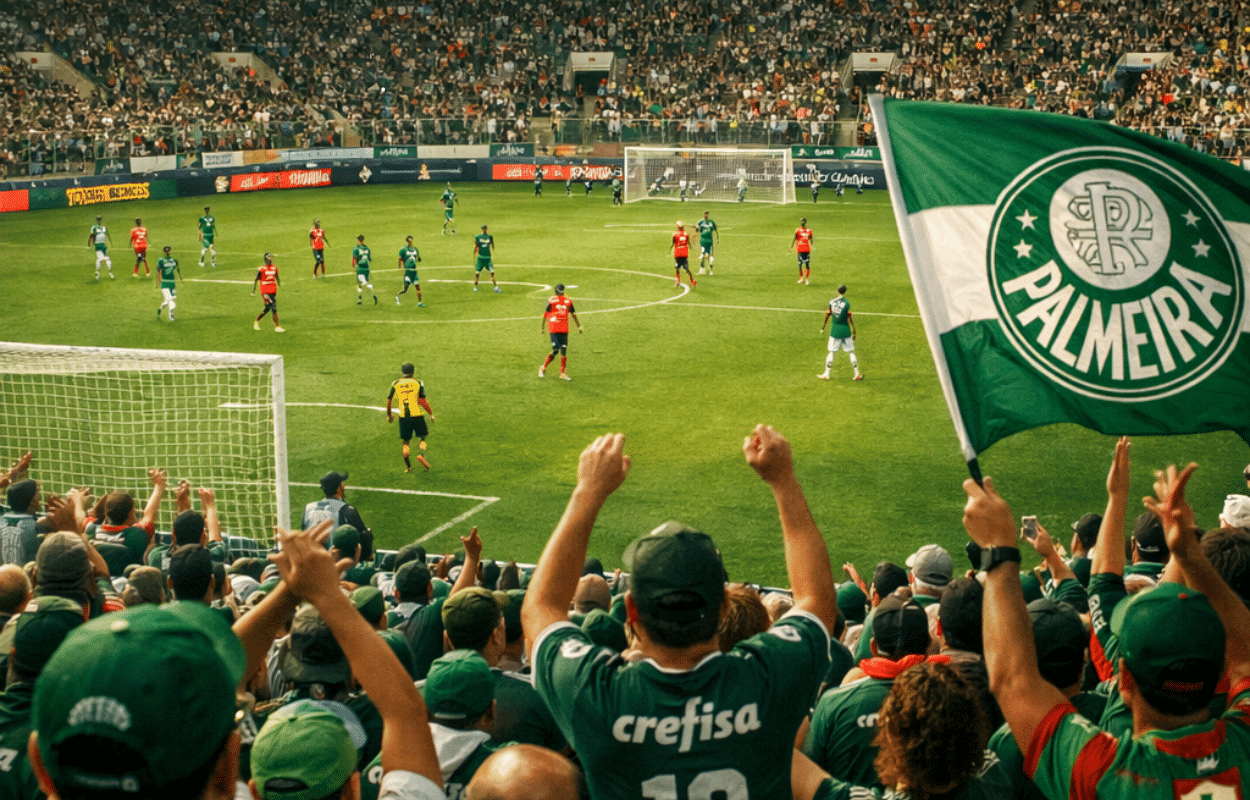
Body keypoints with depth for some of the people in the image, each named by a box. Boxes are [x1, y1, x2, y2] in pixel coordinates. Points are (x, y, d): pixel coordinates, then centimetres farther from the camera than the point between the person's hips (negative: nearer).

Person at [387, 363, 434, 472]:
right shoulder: (418, 383, -1)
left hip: (403, 417, 2)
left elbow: (389, 400, 8)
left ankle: (407, 466, 8)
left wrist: (389, 415, 21)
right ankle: (421, 454, -15)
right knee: (422, 437, 12)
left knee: (405, 441, 11)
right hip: (417, 414, -2)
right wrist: (431, 413, 4)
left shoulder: (395, 384, 6)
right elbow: (423, 401, -6)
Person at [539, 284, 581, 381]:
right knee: (555, 350, -11)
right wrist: (543, 327, 2)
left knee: (564, 350, 1)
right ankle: (543, 368, 9)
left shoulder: (567, 301, 10)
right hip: (553, 329, -5)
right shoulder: (551, 300, -3)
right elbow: (545, 314, 1)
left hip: (564, 329, 5)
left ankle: (562, 373, 8)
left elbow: (573, 314, 19)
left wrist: (579, 326, 19)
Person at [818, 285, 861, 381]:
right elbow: (850, 319, -9)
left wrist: (822, 328, 16)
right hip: (845, 330, -2)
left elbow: (827, 315, 5)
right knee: (851, 352, 6)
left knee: (831, 352, 9)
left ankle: (826, 374, 10)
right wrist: (853, 332, -3)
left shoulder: (831, 302, -2)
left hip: (834, 330, 2)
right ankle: (857, 374, 9)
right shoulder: (847, 304, -10)